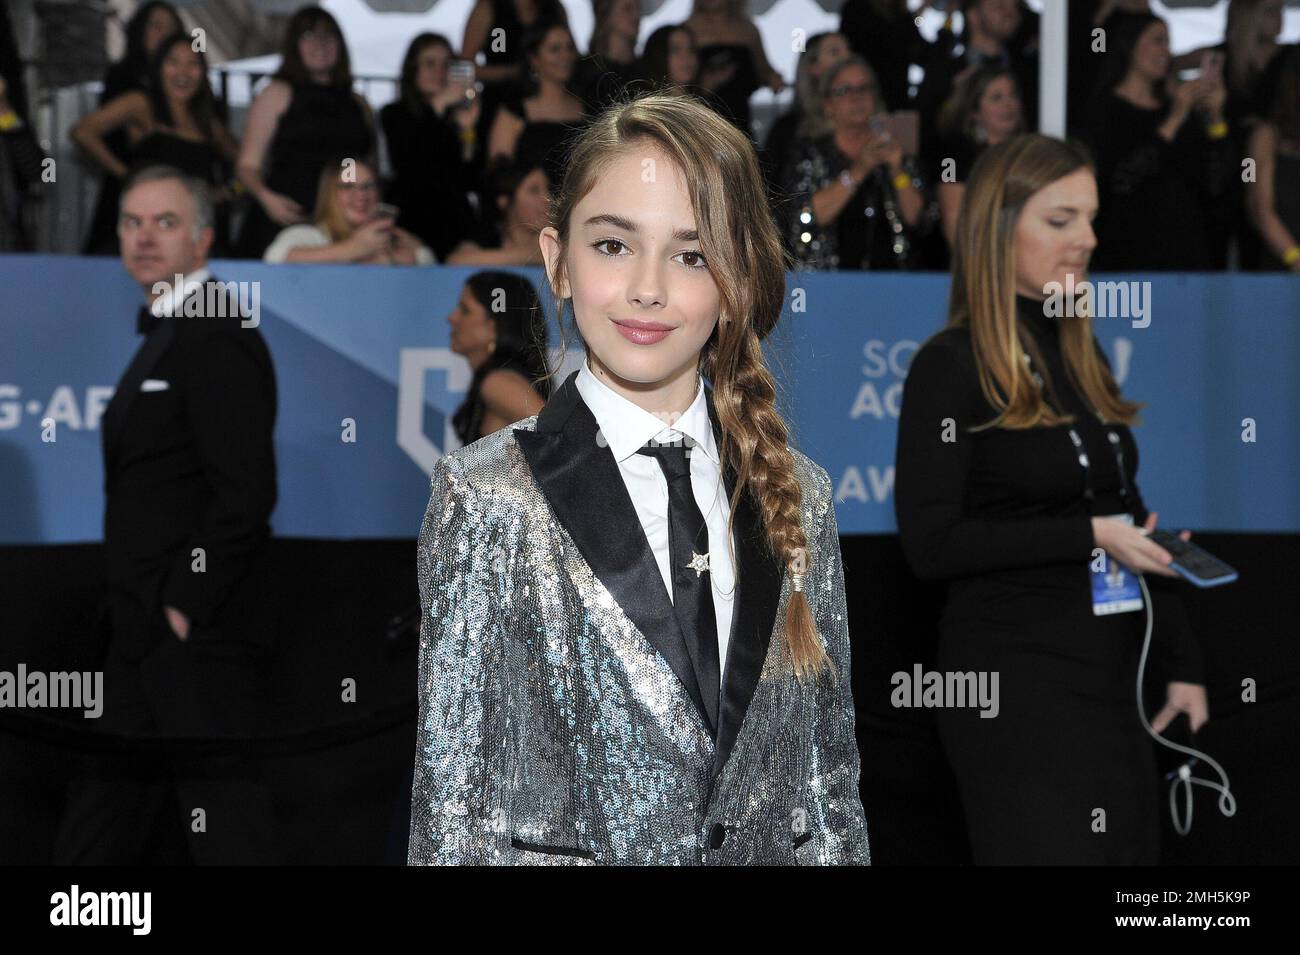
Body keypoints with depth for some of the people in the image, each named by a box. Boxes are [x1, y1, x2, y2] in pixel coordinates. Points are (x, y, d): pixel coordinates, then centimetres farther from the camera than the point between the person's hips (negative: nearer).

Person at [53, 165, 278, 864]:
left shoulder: (218, 339, -13)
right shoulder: (164, 336, 19)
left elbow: (247, 492, -21)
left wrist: (186, 605, -19)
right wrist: (132, 610, 15)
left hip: (197, 627, -10)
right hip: (146, 626, 10)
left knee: (220, 803, -7)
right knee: (107, 807, 13)